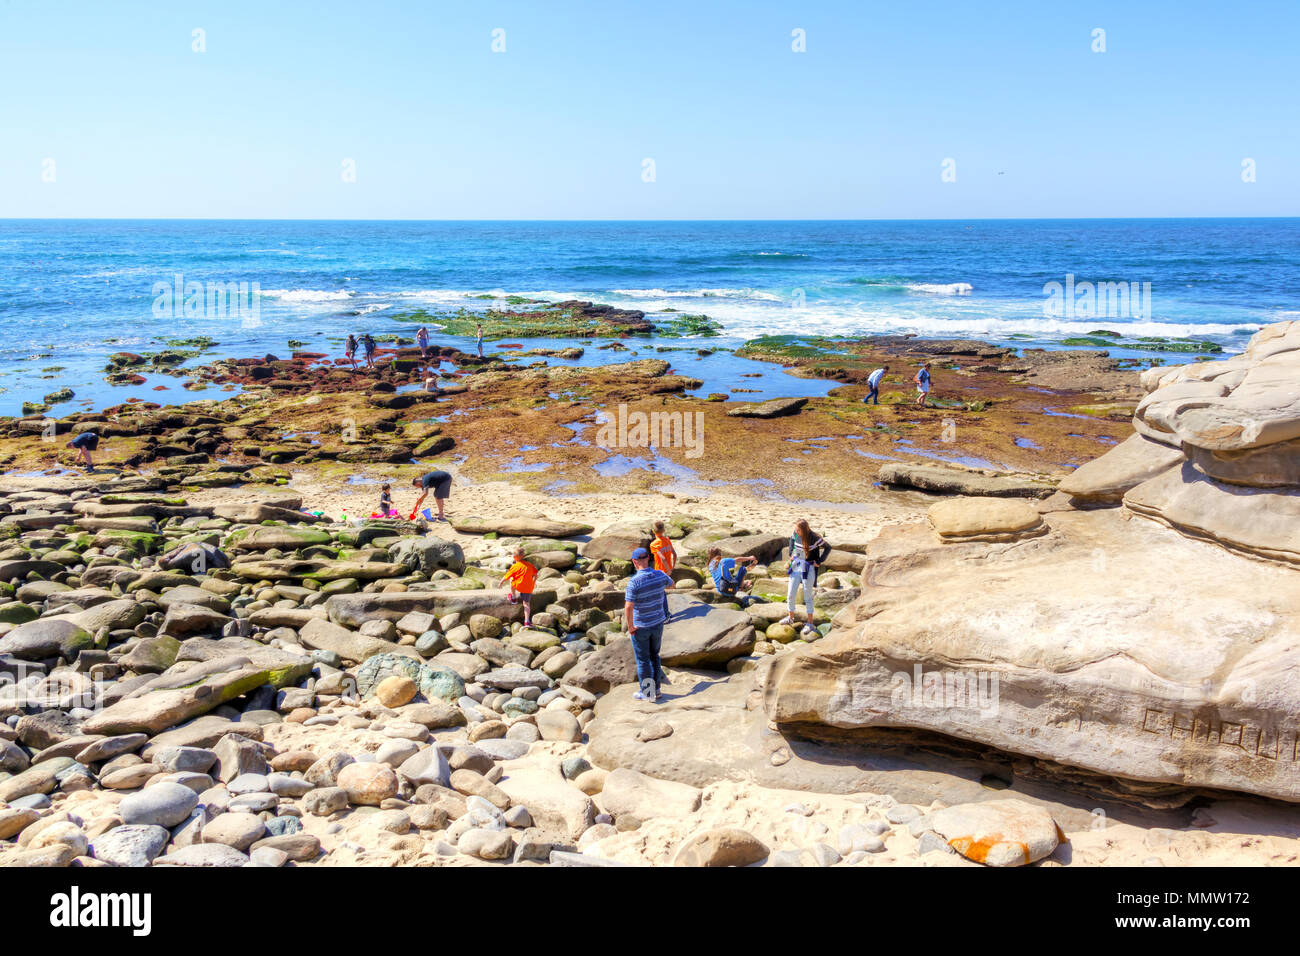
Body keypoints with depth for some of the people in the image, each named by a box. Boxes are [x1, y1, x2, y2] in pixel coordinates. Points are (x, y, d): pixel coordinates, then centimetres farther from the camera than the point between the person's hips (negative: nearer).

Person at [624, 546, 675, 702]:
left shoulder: (634, 582, -24)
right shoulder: (660, 576, -7)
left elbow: (628, 607, -27)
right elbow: (670, 584, 18)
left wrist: (630, 627, -14)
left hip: (640, 627, -5)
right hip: (658, 623, 5)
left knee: (643, 660, 8)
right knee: (654, 656, 21)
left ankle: (646, 693, 17)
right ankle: (656, 689, 29)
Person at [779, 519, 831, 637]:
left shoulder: (814, 538, -18)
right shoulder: (796, 534, -3)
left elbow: (828, 548, -9)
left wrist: (819, 562, -10)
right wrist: (791, 553, 12)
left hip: (808, 569, -5)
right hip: (796, 566, 5)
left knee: (808, 597, 3)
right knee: (790, 595, 9)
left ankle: (809, 623, 13)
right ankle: (790, 617, 29)